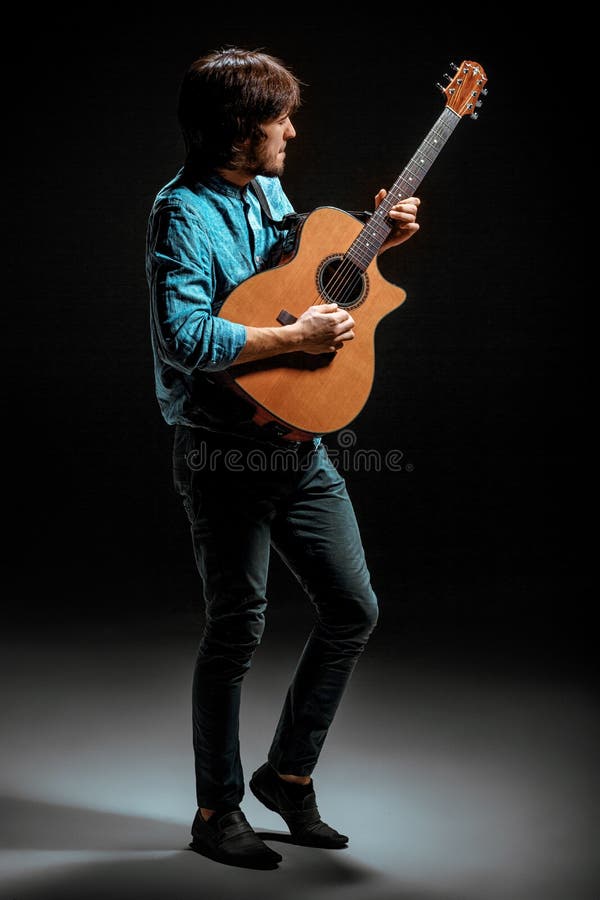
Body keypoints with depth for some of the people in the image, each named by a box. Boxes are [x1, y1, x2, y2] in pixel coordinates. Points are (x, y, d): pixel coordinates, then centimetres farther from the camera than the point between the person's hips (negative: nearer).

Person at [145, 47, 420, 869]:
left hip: (300, 442, 8)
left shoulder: (270, 192, 12)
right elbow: (185, 336, -28)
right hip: (225, 453, -8)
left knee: (354, 608, 9)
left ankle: (289, 771, 27)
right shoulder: (185, 213, -15)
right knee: (237, 630, 2)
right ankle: (218, 812, 20)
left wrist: (374, 244, 11)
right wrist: (297, 337, -24)